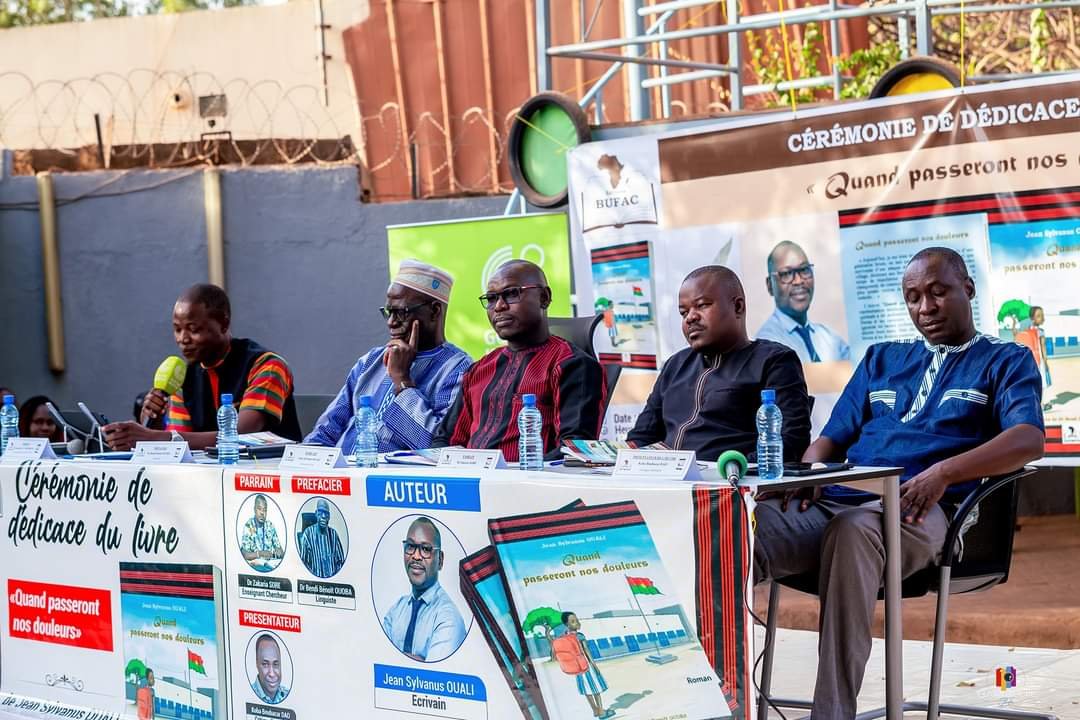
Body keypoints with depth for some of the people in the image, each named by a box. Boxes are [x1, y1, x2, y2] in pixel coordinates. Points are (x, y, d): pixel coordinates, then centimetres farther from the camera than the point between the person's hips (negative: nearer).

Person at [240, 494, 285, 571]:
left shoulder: (270, 526, 12)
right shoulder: (248, 526, -3)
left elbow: (280, 550, 13)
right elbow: (245, 555, -11)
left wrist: (279, 552, -10)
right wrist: (260, 553, -24)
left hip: (270, 564, 4)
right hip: (255, 565, -4)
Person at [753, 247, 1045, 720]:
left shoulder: (1006, 362, 16)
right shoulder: (882, 359, 32)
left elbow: (1029, 440, -3)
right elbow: (832, 438, 27)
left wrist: (944, 472, -19)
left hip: (914, 510, -5)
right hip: (832, 504, 5)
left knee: (853, 530, -42)